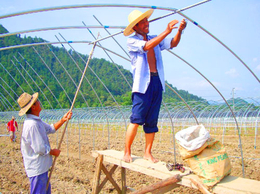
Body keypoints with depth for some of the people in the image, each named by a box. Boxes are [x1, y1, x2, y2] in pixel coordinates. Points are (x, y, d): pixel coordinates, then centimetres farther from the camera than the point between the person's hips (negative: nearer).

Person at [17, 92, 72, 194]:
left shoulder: (36, 121, 7)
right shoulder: (32, 124, -26)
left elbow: (50, 129, 19)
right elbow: (40, 149, -26)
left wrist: (63, 120, 6)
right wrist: (54, 152, -9)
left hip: (41, 166, 10)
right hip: (37, 169, -10)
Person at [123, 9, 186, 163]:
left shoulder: (155, 39, 19)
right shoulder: (132, 41, 1)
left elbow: (173, 44, 10)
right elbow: (147, 46, -17)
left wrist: (180, 31, -9)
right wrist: (166, 32, -20)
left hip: (158, 82, 5)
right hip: (143, 83, -5)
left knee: (152, 121, 6)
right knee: (136, 120, -10)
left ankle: (148, 153, 12)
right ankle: (127, 152, 0)